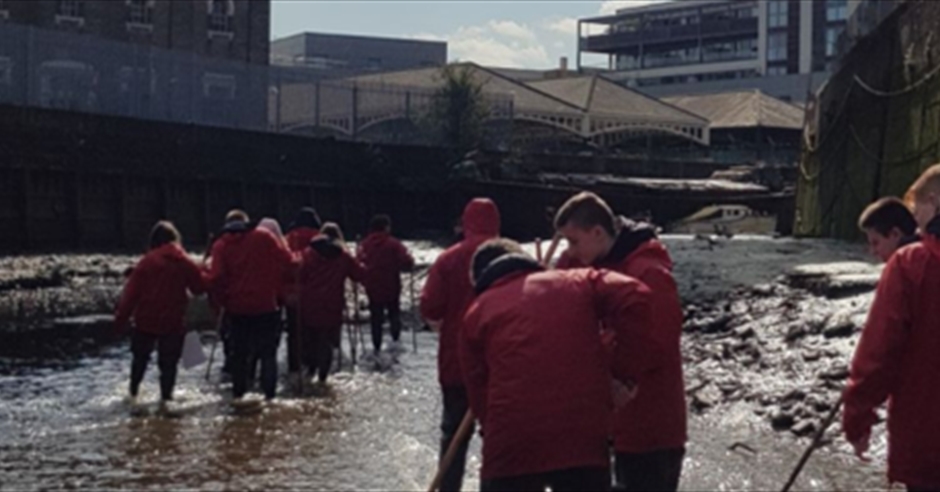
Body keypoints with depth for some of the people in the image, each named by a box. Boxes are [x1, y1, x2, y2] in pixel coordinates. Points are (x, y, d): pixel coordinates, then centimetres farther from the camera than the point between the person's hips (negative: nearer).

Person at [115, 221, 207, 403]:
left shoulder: (147, 262, -6)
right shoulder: (184, 263, -5)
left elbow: (132, 291, -7)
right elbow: (200, 286, 2)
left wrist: (122, 318, -3)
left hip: (146, 320, 1)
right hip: (173, 322, -1)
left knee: (140, 357, 18)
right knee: (169, 362, 6)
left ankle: (133, 392, 22)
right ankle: (166, 396, 2)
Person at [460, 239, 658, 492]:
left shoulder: (477, 312, 15)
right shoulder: (577, 282, 16)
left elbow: (479, 394, 13)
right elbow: (636, 300, -2)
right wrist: (625, 372, 4)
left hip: (512, 445, -1)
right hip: (584, 439, 1)